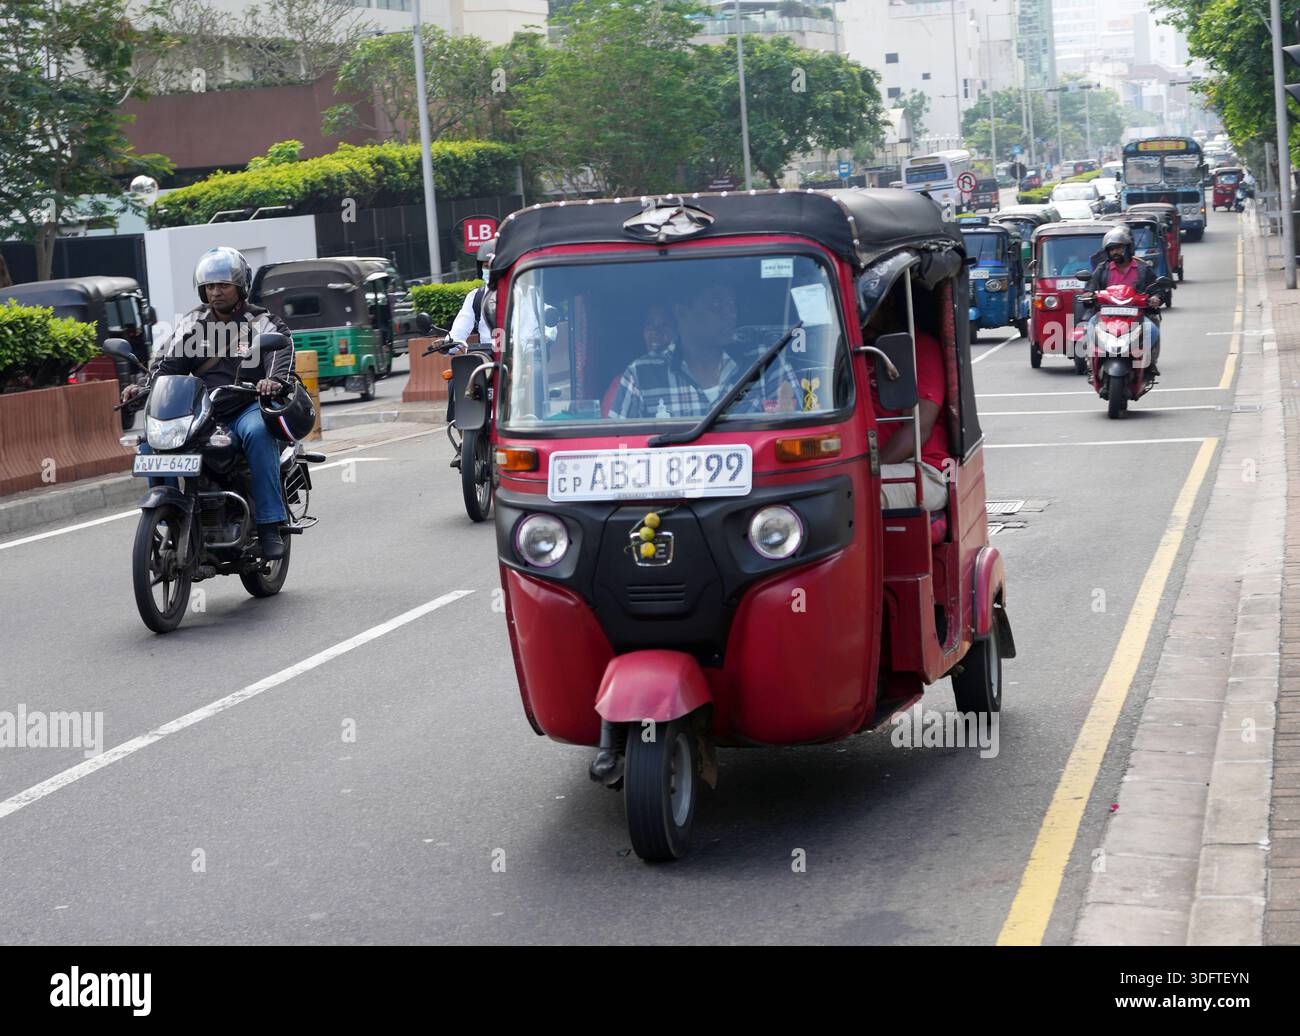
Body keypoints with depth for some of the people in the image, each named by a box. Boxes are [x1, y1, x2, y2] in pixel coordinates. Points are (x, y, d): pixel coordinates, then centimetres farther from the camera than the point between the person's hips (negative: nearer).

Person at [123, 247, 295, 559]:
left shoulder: (263, 323, 4)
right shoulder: (193, 323, 15)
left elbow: (281, 357, -15)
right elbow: (169, 363, 6)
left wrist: (275, 382, -38)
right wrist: (145, 388, -14)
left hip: (246, 408, -4)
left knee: (257, 433, -38)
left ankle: (270, 526, -37)